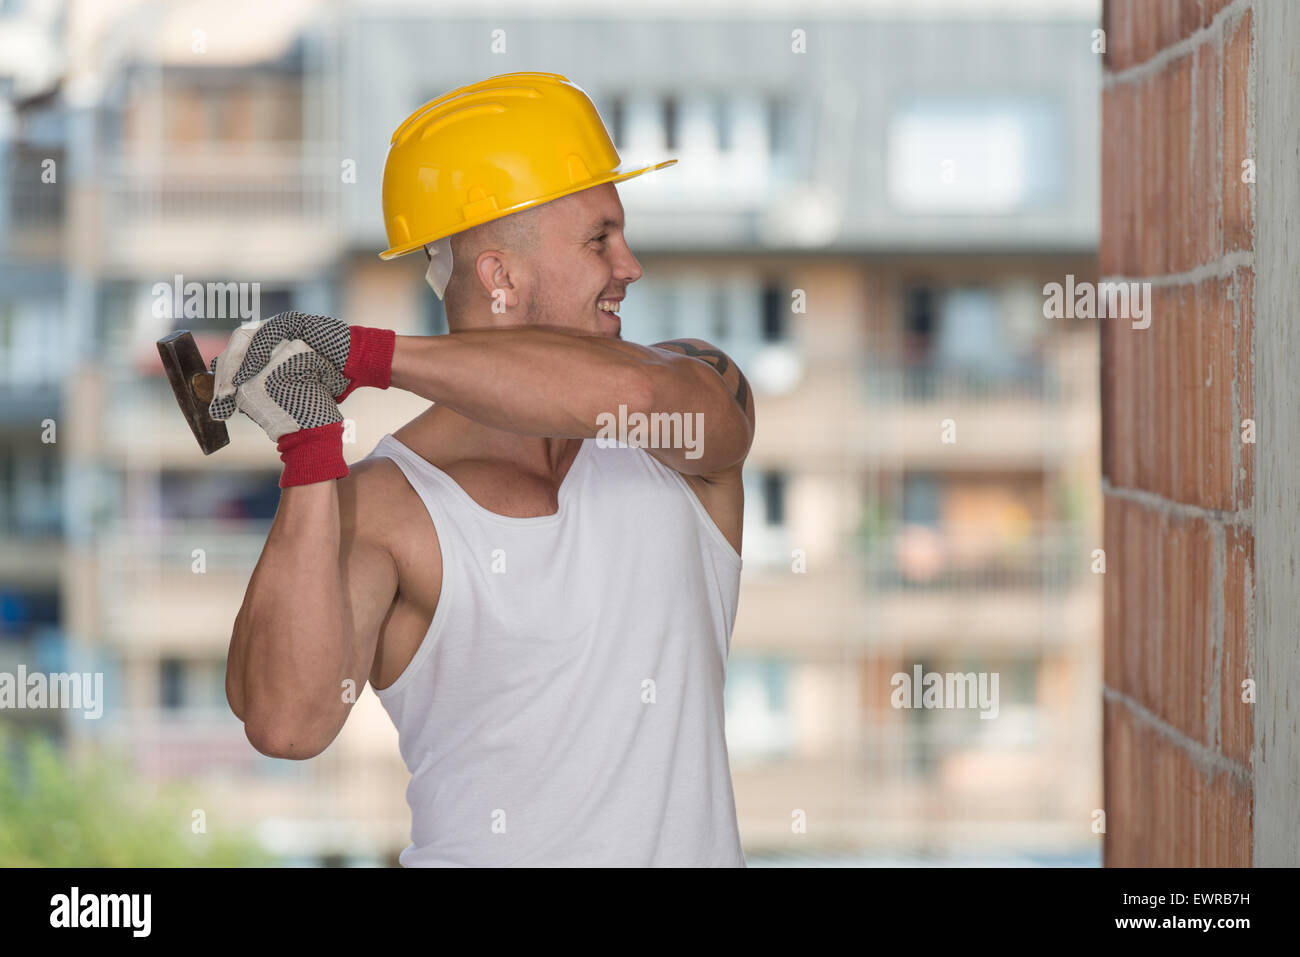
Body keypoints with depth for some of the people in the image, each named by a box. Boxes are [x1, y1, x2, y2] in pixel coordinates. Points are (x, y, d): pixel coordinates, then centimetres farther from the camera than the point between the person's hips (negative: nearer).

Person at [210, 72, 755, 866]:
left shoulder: (703, 393, 3)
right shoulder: (381, 509, -5)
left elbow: (634, 392, -20)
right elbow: (287, 725, -18)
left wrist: (366, 353, -18)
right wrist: (308, 451, -22)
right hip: (476, 857, -4)